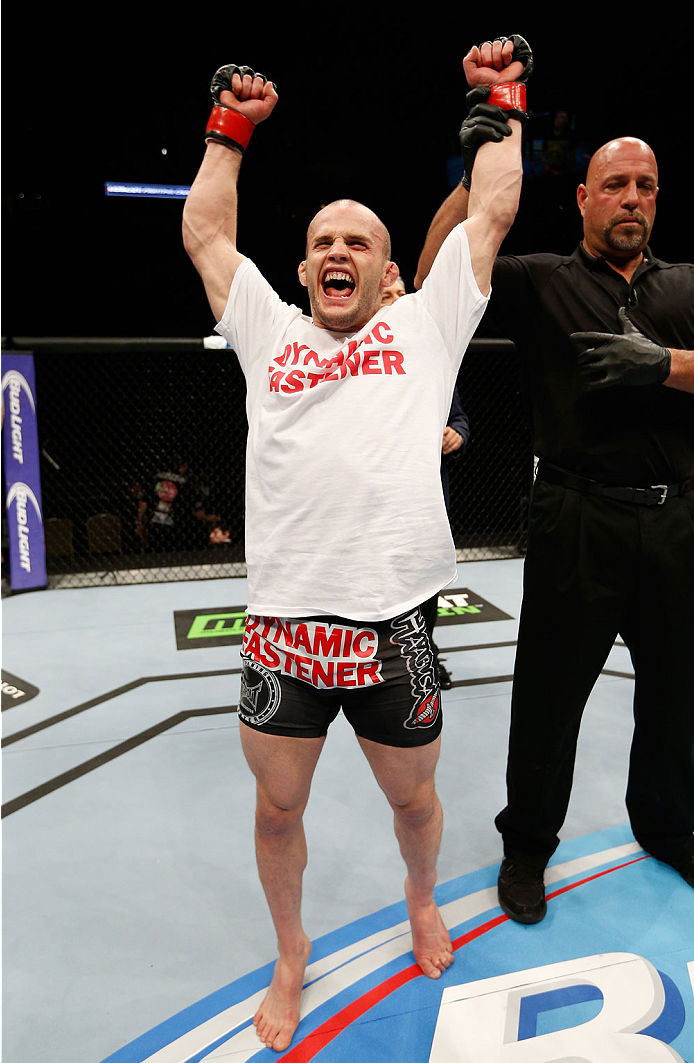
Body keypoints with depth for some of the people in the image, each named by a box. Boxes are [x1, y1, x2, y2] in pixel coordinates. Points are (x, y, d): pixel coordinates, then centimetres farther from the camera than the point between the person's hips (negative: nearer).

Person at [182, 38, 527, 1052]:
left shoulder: (425, 323, 9)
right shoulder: (267, 329, 12)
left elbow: (493, 209, 13)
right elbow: (203, 230, 20)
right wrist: (232, 126, 28)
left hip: (394, 625, -1)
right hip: (280, 626, 2)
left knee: (414, 799, 20)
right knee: (278, 813, 17)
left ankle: (422, 900, 53)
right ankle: (292, 953, 45)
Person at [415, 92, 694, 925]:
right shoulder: (542, 281, 5)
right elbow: (435, 280, -8)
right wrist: (473, 176, -16)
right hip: (580, 520, -3)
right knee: (550, 692, 6)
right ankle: (527, 843, 29)